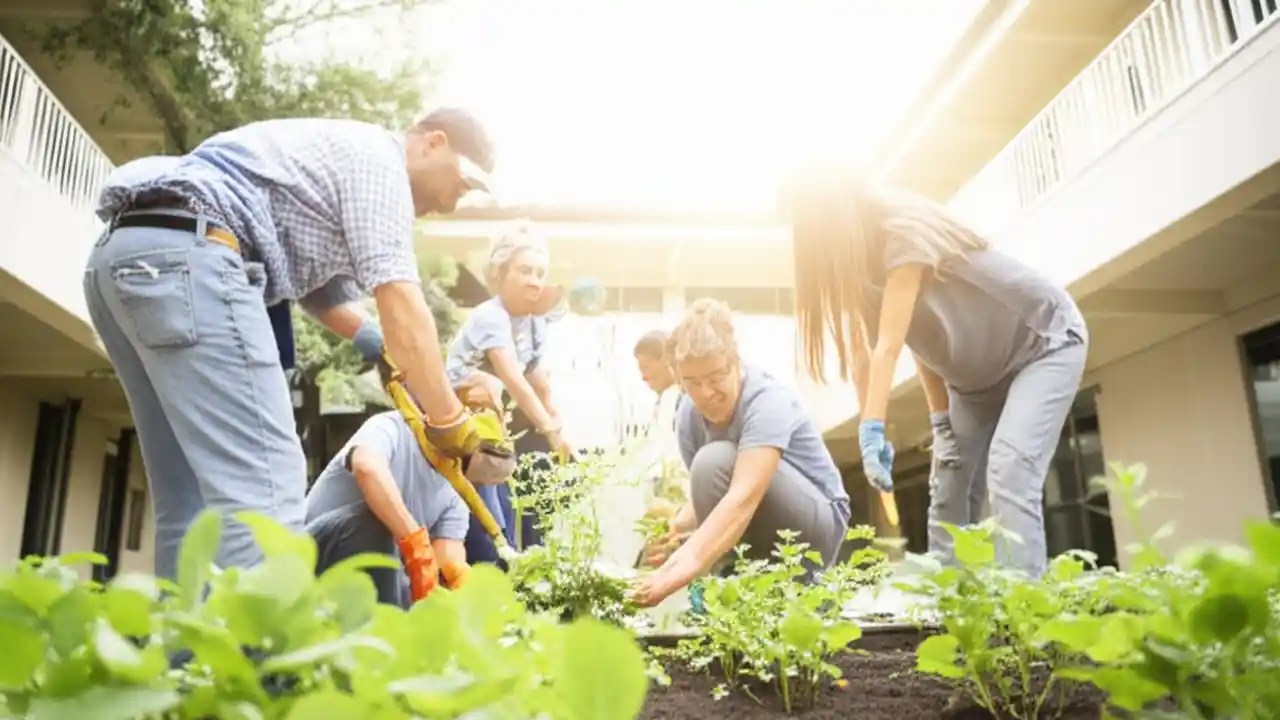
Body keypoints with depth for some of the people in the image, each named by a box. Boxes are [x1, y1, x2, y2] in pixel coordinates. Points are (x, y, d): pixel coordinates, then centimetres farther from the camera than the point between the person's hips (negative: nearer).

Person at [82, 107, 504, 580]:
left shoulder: (340, 158, 31)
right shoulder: (377, 157, 2)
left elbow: (318, 288, 34)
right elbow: (399, 301, -7)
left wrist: (384, 349, 27)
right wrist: (449, 420, -3)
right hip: (183, 257, -10)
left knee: (192, 502, 8)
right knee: (263, 492, -15)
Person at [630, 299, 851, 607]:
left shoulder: (767, 401, -27)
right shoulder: (689, 415, -7)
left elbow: (743, 499, -42)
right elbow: (706, 495, -8)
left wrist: (685, 566, -56)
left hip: (817, 526, -6)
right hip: (761, 538, 7)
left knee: (716, 460, -29)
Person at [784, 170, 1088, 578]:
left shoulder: (907, 231, -27)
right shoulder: (863, 262, -4)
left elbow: (889, 347, -34)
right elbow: (924, 337, -1)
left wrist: (873, 431, -36)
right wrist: (941, 420, -5)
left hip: (1045, 342, -8)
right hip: (975, 375, 8)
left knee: (1009, 471, -26)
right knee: (949, 490, 0)